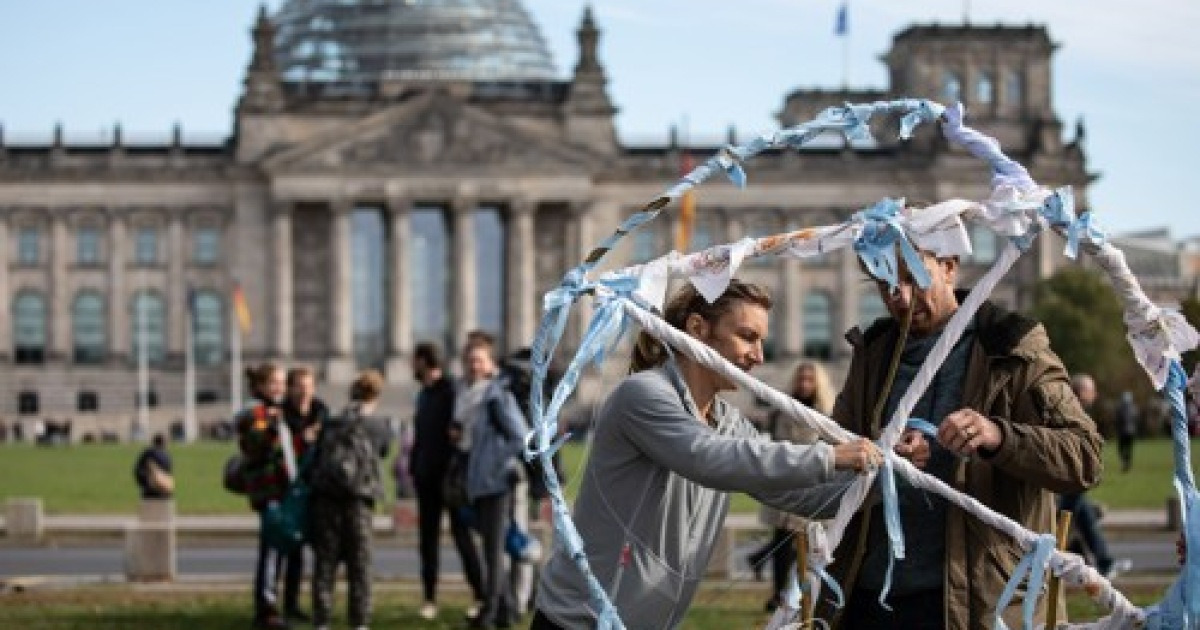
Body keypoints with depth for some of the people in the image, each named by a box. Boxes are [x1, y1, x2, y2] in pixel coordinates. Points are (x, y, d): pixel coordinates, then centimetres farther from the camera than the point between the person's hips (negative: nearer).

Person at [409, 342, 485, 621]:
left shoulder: (451, 390, -11)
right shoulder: (425, 393, 15)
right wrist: (414, 464, 10)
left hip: (449, 474, -8)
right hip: (427, 477, 8)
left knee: (461, 533, -5)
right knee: (427, 536, 8)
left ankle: (480, 595, -1)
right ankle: (430, 599, 12)